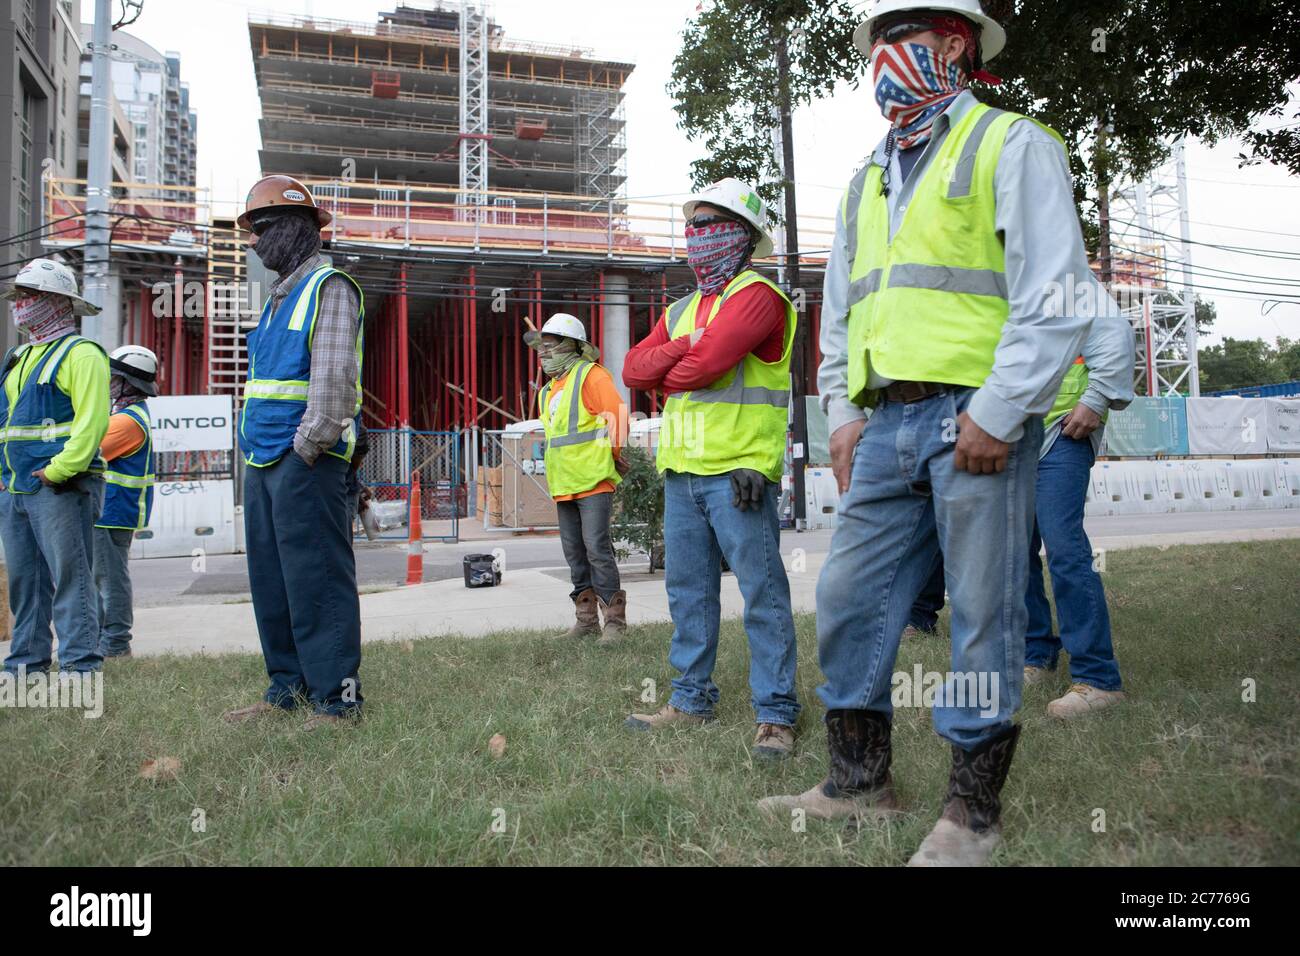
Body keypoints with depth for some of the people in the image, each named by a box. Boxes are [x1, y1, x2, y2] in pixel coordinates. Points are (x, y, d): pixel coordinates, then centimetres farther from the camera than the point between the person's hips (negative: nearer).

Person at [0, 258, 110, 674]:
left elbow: (91, 421, -17)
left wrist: (60, 469, -22)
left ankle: (79, 664, -7)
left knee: (70, 575, -9)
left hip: (61, 488, -9)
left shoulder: (80, 354, -6)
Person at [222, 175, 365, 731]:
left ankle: (337, 695, -1)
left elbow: (334, 378, -18)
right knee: (271, 579, 13)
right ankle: (287, 687, 22)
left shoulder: (328, 287, -7)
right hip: (263, 460, 10)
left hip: (305, 461, -10)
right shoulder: (280, 297, 22)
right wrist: (252, 443, 15)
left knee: (317, 578, -8)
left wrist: (307, 448, -19)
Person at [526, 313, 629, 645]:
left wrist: (614, 453, -7)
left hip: (593, 480, -9)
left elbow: (617, 414, -16)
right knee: (575, 553, 11)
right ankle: (586, 618, 19)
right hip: (563, 485, 9)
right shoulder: (548, 390, 19)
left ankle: (614, 620, -4)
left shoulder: (591, 375, -8)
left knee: (597, 548, -11)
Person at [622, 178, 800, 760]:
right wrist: (684, 350, -8)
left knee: (762, 592, -4)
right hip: (682, 471, 8)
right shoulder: (680, 310, 21)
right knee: (687, 590, 12)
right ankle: (692, 700, 23)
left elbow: (706, 364, -18)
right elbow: (634, 369, 8)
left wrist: (667, 377, 2)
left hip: (737, 470, -8)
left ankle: (775, 713, 3)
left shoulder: (756, 296, -5)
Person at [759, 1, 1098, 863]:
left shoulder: (1011, 145, 3)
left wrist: (997, 411, -15)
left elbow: (1055, 295, -8)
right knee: (848, 598, 5)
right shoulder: (867, 182, 24)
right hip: (888, 424, 7)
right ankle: (860, 783, 20)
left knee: (984, 614, -1)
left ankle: (973, 812, 12)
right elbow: (841, 308, 24)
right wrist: (843, 411, 12)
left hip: (977, 421, -6)